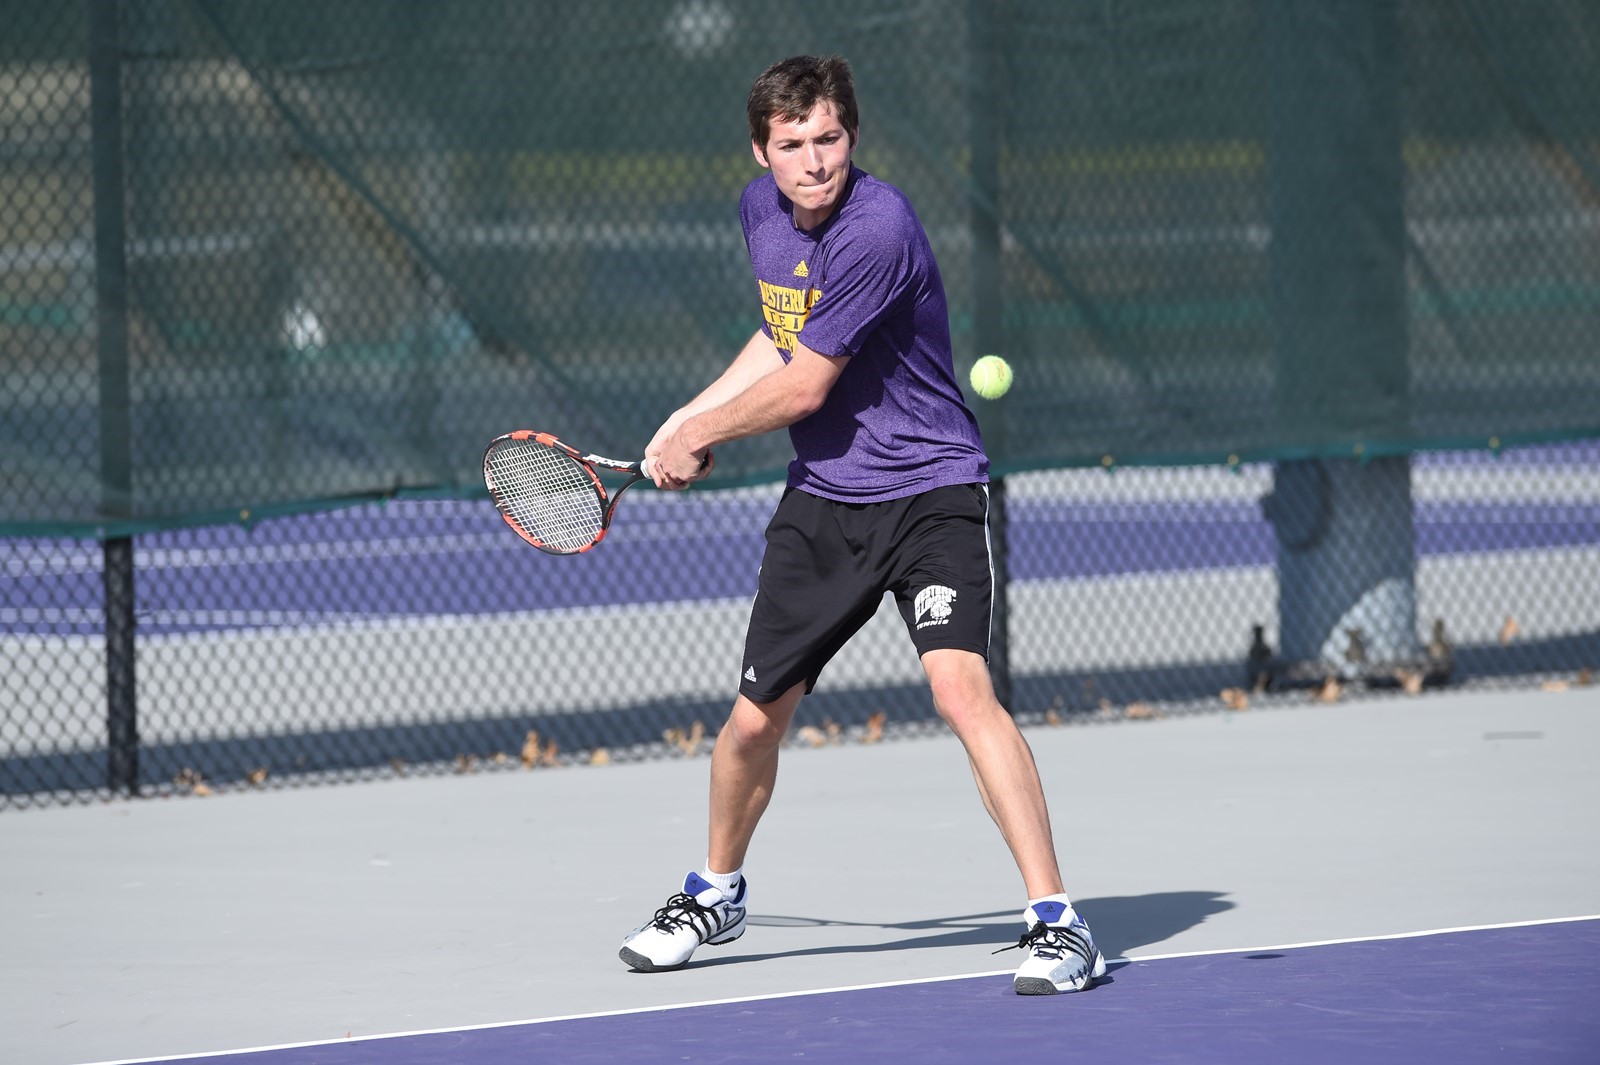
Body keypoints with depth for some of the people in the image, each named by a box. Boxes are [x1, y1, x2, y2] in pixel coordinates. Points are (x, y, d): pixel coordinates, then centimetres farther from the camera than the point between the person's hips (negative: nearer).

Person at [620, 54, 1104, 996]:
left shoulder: (877, 230, -24)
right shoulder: (762, 210, 3)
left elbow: (802, 387, -18)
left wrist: (697, 438, -3)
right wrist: (692, 414, 14)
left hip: (929, 488, -7)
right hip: (821, 499, 7)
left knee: (960, 684, -25)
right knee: (755, 718, 10)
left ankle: (1057, 923, -22)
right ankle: (717, 896, 36)